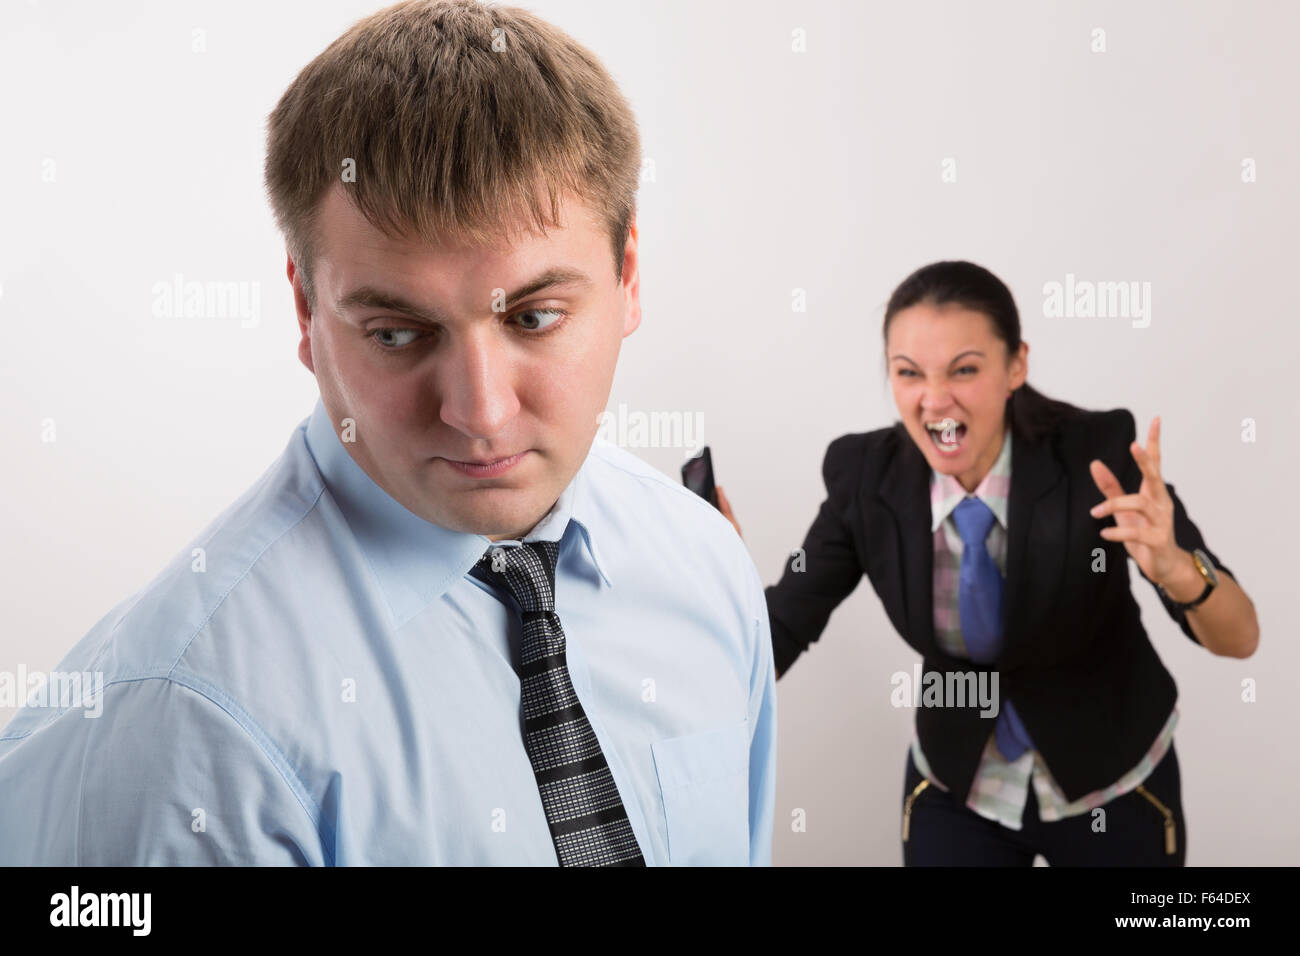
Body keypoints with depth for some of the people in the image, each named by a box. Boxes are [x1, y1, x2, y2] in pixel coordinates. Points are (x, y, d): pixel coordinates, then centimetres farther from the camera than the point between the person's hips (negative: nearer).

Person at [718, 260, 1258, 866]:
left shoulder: (1097, 453, -26)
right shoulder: (866, 476, -19)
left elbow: (1239, 638, -24)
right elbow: (773, 644, -13)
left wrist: (1173, 569, -45)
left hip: (1112, 781, -1)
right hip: (957, 787, 1)